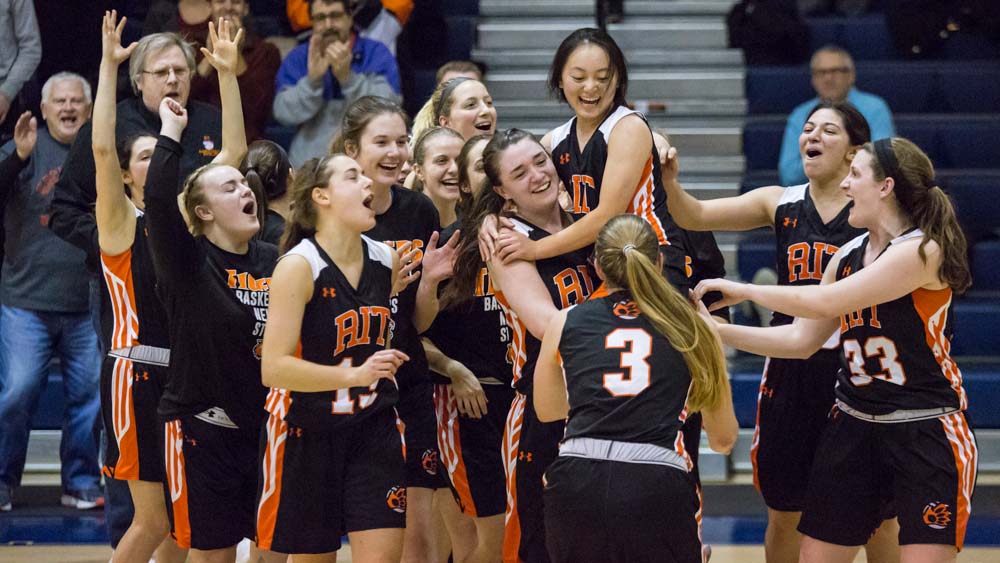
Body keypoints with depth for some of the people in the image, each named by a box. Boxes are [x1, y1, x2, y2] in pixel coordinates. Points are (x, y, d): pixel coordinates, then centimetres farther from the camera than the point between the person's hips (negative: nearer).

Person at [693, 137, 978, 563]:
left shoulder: (922, 251, -16)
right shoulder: (848, 255, 8)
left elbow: (825, 303, -22)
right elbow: (801, 338, 12)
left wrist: (742, 290, -12)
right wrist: (717, 331, 5)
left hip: (926, 434, -7)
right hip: (853, 427, 7)